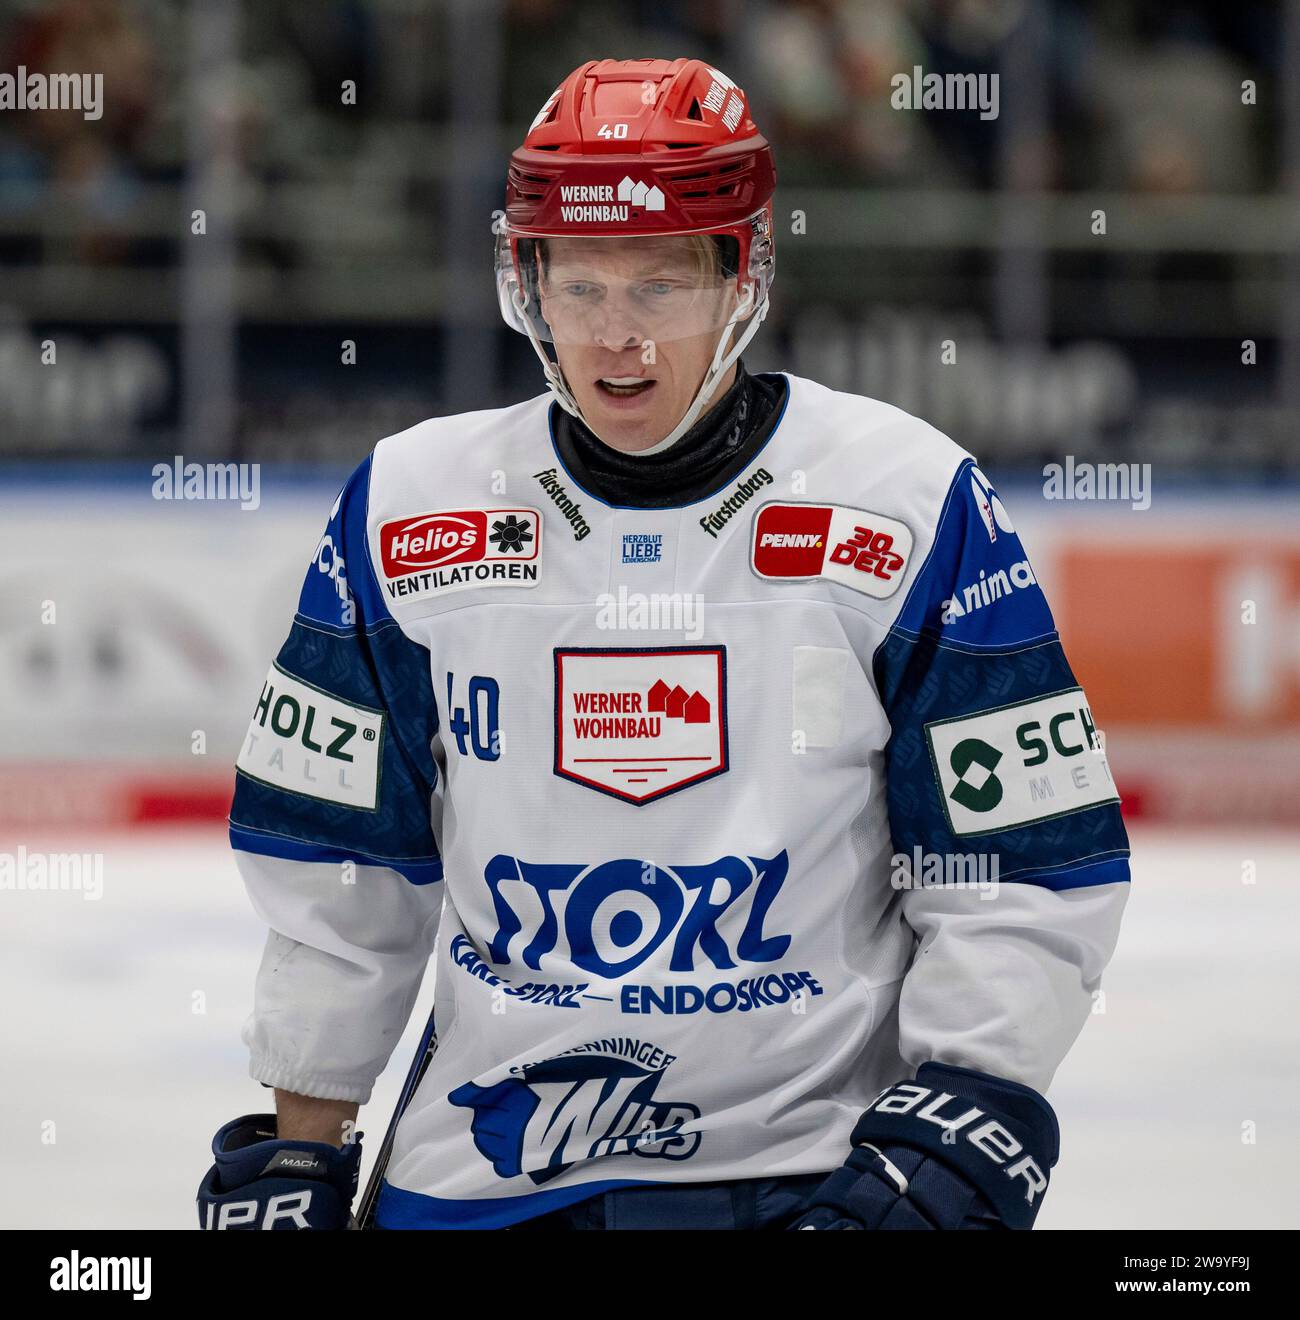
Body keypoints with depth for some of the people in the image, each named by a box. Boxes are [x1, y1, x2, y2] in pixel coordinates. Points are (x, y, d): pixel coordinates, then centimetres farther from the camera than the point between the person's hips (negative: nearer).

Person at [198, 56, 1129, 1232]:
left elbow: (1027, 869, -4)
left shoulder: (911, 507, -6)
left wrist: (961, 1121, -13)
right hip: (478, 1173, 2)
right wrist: (295, 1146, 9)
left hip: (812, 1166, -2)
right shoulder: (407, 508, 2)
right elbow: (333, 866, 10)